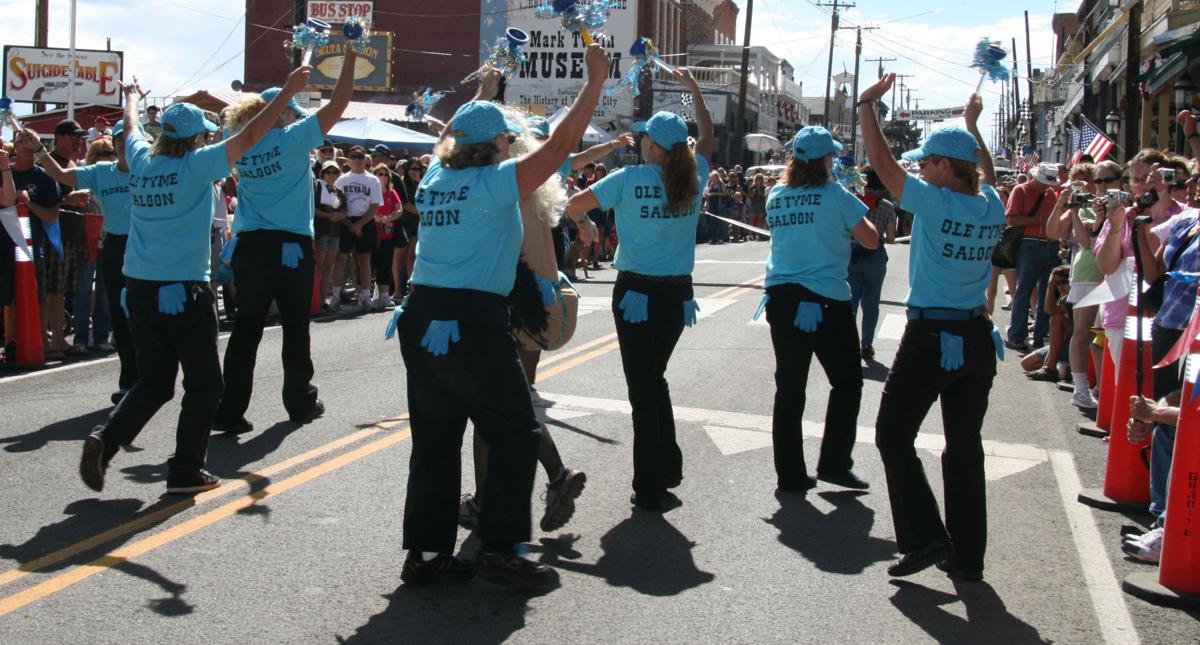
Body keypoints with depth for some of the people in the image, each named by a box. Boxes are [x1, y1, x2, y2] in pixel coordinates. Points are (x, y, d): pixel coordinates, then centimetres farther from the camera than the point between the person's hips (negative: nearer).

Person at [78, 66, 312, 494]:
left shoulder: (141, 161, 6)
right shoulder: (195, 165, -9)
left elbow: (131, 128, 28)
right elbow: (250, 136, -8)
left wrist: (132, 97, 49)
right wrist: (289, 90, -2)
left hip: (138, 289, 6)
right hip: (184, 290, -6)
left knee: (154, 381, 17)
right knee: (204, 383, 7)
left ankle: (105, 440, -2)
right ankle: (186, 471, 8)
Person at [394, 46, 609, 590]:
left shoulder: (434, 179, 10)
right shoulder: (495, 183, -8)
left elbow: (447, 138, 32)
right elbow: (561, 144, -9)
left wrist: (482, 94, 45)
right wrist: (596, 80, -3)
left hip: (423, 319, 7)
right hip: (474, 324, -7)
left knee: (435, 438, 11)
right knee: (515, 433, 5)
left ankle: (426, 551, 16)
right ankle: (499, 550, 6)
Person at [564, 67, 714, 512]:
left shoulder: (629, 179, -9)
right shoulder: (694, 178, 1)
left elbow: (573, 206, -7)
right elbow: (707, 136, 21)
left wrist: (584, 225, 15)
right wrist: (693, 88, 28)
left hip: (637, 294, -4)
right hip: (678, 293, 4)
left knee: (643, 387, 2)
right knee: (655, 380, 21)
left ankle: (650, 489, 5)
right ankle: (667, 470, 25)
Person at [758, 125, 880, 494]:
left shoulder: (775, 196, 6)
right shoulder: (835, 195, -8)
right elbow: (871, 240, 0)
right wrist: (854, 217, 17)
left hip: (781, 298, 5)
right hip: (825, 300, -5)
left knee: (789, 388, 10)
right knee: (847, 382, 12)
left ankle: (790, 474, 14)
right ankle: (834, 462, 10)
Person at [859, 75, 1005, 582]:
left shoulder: (936, 203, -14)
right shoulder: (991, 208, 4)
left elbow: (882, 163, -9)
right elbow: (986, 173, 28)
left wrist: (867, 104, 1)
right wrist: (973, 124, 39)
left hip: (931, 337, -6)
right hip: (978, 337, 7)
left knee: (893, 434, 6)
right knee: (965, 445, 11)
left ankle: (925, 537, 0)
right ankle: (967, 555, 16)